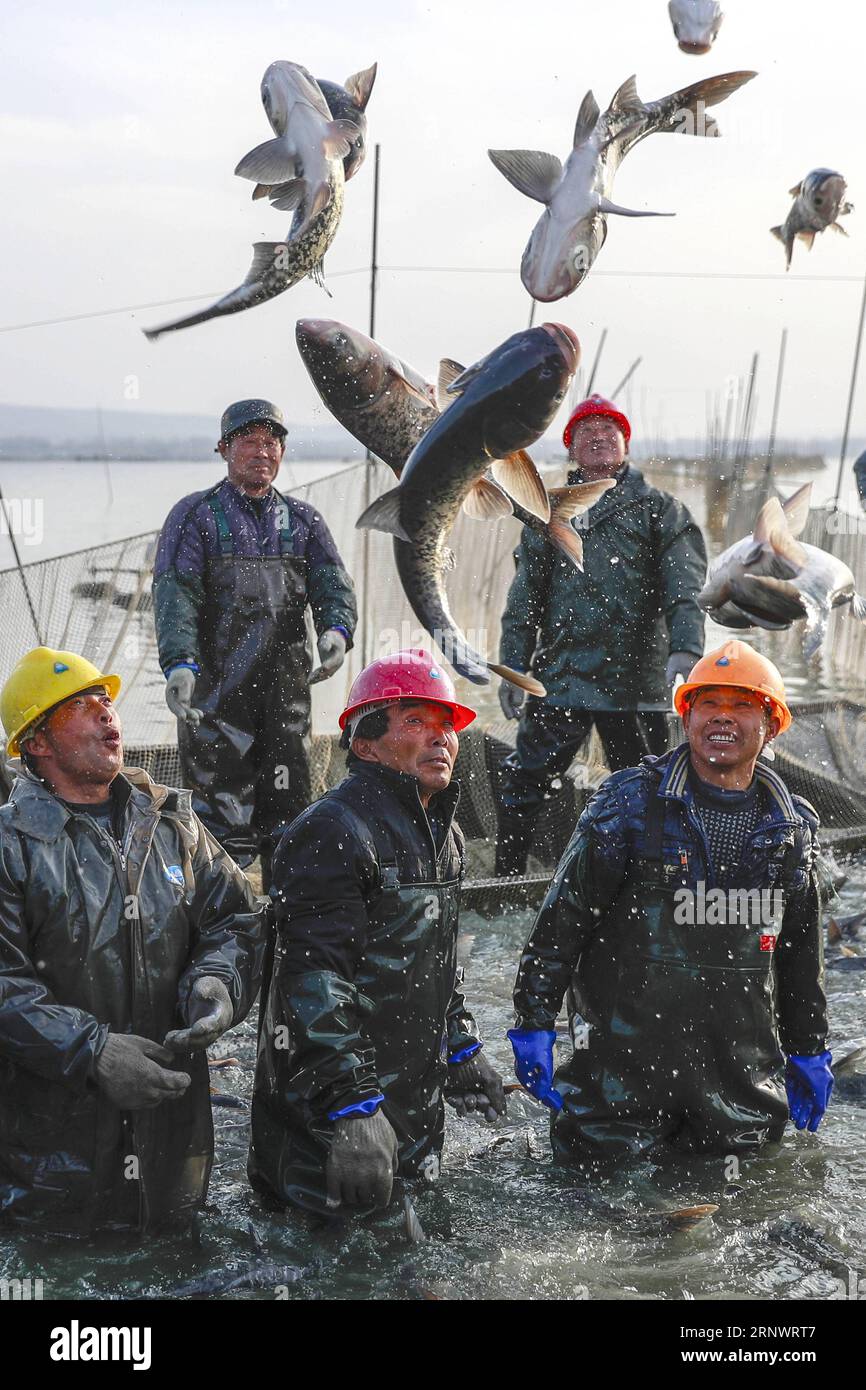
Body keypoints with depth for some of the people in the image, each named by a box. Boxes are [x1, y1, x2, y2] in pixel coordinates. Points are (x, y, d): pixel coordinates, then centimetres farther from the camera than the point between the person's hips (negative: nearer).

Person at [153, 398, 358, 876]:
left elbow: (332, 583, 4)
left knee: (288, 805, 5)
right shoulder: (195, 515, 4)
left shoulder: (302, 520, 16)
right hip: (216, 688, -3)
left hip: (285, 687, 4)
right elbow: (174, 596, -8)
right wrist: (179, 663, -25)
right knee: (226, 813, -5)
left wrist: (336, 629, -19)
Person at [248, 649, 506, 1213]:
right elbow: (312, 981, -25)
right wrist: (349, 1105, -29)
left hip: (415, 1116, 9)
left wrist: (462, 1051, 27)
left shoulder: (443, 835, 13)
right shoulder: (333, 833, -18)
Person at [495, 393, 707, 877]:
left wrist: (685, 650, -21)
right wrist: (513, 668, 6)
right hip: (559, 678, 2)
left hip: (637, 683, -2)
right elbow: (525, 600, 14)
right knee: (523, 785, 1)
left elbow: (685, 590, -5)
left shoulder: (660, 510, 7)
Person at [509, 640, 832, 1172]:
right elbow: (562, 918, -6)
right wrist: (534, 1023, -8)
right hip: (625, 1050, -3)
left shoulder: (792, 829, 6)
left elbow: (802, 951, 17)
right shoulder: (632, 803, -7)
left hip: (742, 1061, 4)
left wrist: (808, 1052, 19)